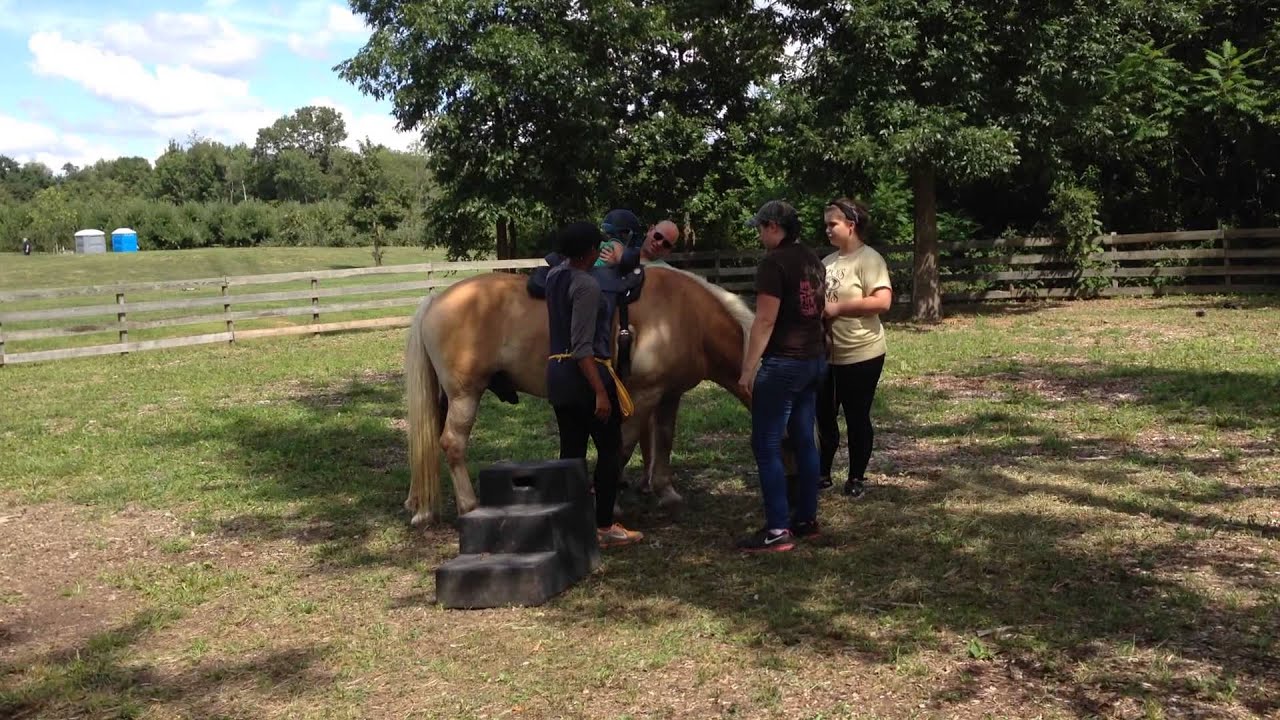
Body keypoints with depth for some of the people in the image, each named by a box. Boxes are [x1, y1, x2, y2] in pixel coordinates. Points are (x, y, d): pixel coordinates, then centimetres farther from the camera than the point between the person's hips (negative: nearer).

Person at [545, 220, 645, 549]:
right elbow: (582, 347, -22)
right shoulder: (587, 285, -17)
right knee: (610, 448, 4)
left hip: (557, 371, 8)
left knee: (571, 451, 12)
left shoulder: (555, 276, 8)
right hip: (585, 372, -8)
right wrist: (600, 393, -23)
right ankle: (604, 527, 8)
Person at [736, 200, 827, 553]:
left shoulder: (774, 263, -14)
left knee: (766, 445, -5)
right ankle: (807, 519, 21)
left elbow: (765, 321, -19)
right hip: (814, 359, 9)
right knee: (804, 440, 14)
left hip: (783, 363, -9)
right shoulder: (814, 260, 12)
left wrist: (748, 368, -17)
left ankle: (778, 530, -5)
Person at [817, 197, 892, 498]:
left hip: (861, 356, -7)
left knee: (857, 418, 5)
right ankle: (823, 473, 27)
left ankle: (857, 478, 19)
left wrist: (837, 308, -22)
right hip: (827, 355, 7)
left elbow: (882, 301, -24)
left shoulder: (868, 259, -12)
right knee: (823, 417, 13)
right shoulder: (827, 261, 11)